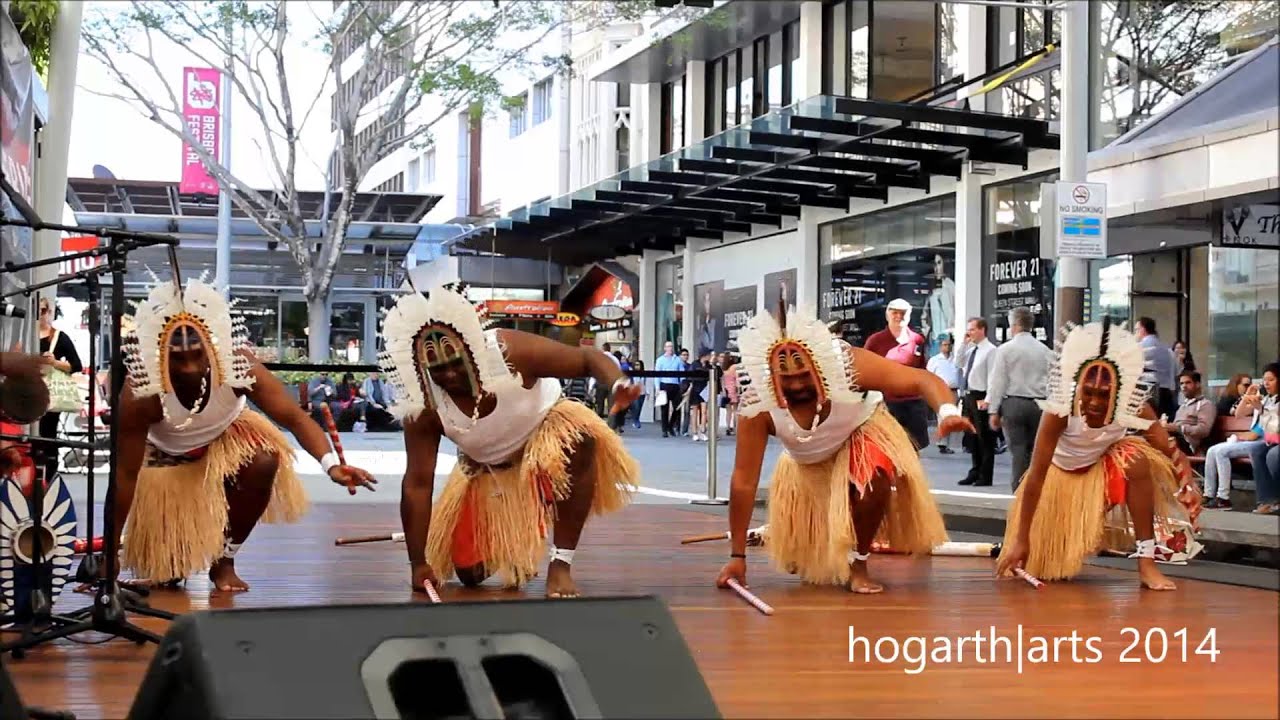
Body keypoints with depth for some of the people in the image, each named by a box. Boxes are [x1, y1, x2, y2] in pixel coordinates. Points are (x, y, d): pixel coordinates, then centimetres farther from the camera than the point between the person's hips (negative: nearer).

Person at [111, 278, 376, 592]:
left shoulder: (238, 367, -34)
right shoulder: (139, 395, -38)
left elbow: (295, 417, -32)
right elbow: (126, 474, -31)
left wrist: (330, 464, -51)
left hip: (225, 436, 2)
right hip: (165, 454, -2)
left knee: (263, 463, -30)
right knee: (167, 570, -10)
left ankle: (224, 561, -8)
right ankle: (170, 567, 30)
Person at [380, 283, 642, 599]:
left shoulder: (510, 350, -34)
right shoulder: (422, 407, -27)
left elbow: (589, 358, -27)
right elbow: (417, 484, -22)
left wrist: (617, 385, -50)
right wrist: (419, 564, -22)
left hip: (546, 429, -2)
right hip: (487, 470, 2)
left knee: (580, 438, -39)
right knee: (471, 574, 1)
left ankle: (561, 564, -25)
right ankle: (514, 550, 40)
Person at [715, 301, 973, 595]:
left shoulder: (846, 364, -36)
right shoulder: (757, 404, -33)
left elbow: (923, 380, -35)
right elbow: (744, 482, -27)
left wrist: (947, 413, -58)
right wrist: (738, 556, -25)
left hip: (862, 434, -1)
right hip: (807, 465, 1)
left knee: (875, 479, -34)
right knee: (800, 559, 2)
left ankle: (857, 563, -10)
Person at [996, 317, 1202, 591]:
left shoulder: (1135, 409, -28)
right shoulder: (1059, 412, -35)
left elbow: (1169, 450, -27)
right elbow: (1036, 476, -33)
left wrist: (1187, 484, -52)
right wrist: (1021, 540, -33)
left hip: (1105, 468, 1)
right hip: (1061, 475, -1)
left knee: (1137, 460, -33)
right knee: (1042, 566, -1)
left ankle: (1146, 563, -26)